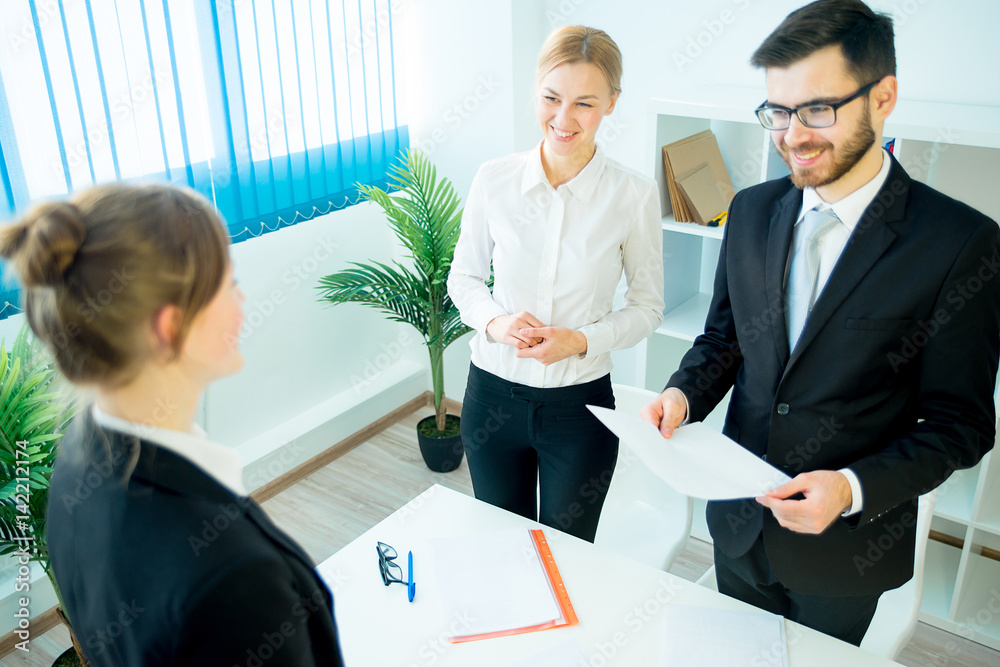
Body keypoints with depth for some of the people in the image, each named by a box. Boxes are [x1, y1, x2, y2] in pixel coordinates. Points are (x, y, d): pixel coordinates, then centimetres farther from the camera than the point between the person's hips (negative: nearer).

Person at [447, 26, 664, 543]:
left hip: (580, 403, -1)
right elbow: (463, 277, 5)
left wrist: (582, 340, -17)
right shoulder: (494, 180, -7)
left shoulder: (634, 196, -11)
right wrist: (494, 322, -15)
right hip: (493, 396, 2)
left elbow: (647, 305, -1)